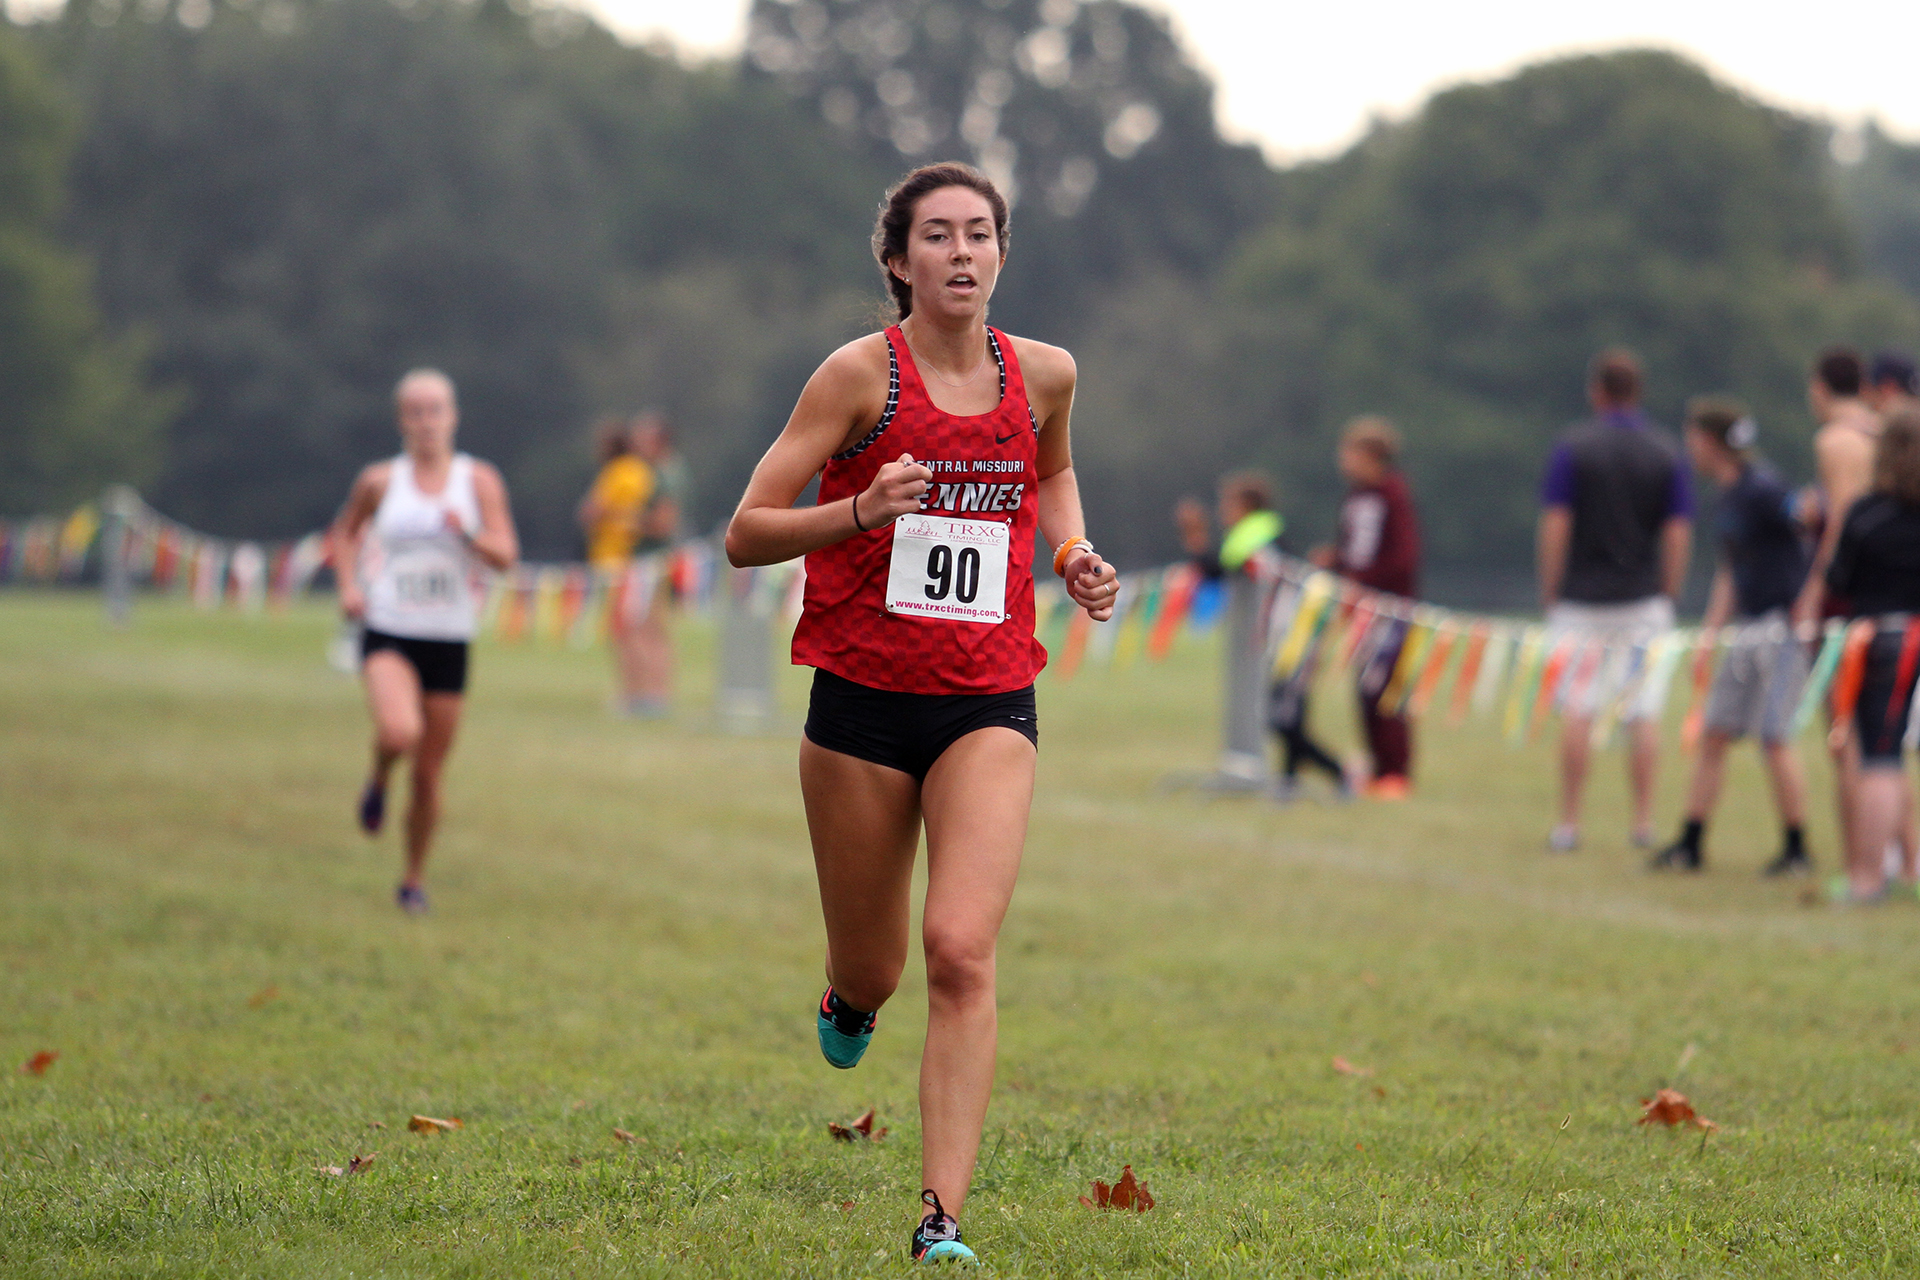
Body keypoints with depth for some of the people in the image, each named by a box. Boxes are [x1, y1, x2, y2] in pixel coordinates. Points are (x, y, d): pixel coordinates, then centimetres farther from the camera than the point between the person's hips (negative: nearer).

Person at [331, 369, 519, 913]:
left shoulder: (478, 480, 1)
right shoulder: (381, 481, 3)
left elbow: (506, 556, -6)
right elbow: (346, 530, 21)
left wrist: (468, 534, -25)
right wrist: (349, 584, 4)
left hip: (449, 641, 1)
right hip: (388, 632, -1)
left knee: (429, 774, 6)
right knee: (400, 732, -30)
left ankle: (415, 878, 26)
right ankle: (379, 780, 6)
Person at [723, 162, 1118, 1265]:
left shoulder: (1044, 374, 4)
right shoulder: (863, 373, -7)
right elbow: (746, 534, -8)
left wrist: (1073, 551, 9)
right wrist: (860, 512, -25)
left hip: (989, 706, 1)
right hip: (862, 698, -1)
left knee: (962, 948, -18)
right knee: (872, 976, 9)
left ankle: (943, 1219, -17)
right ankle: (849, 999, 49)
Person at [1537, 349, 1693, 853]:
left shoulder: (1573, 447, -4)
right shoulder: (1665, 452, 2)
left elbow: (1555, 524, -6)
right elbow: (1679, 532, 0)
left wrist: (1549, 593, 1)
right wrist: (1668, 595, 7)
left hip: (1580, 596, -2)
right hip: (1643, 599, 2)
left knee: (1576, 711, 1)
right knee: (1643, 712, 4)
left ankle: (1569, 822, 0)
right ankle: (1644, 822, 1)